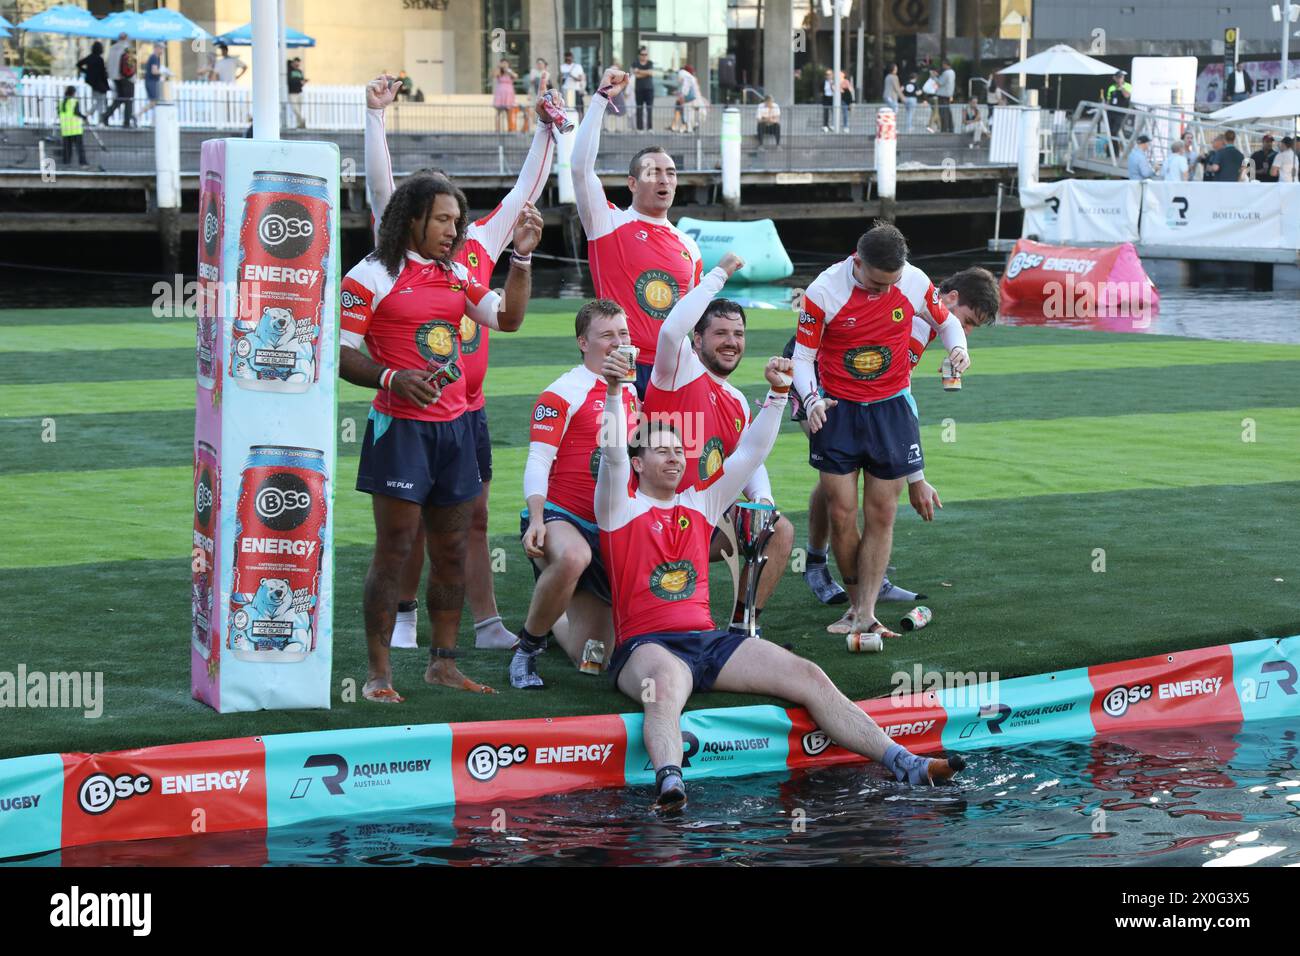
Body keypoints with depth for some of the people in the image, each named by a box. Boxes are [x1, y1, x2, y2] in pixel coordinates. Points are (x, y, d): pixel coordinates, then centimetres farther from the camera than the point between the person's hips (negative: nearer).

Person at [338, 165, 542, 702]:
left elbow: (507, 318, 15)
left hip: (454, 426, 7)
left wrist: (522, 258, 6)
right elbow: (341, 354, -7)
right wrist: (392, 379, -22)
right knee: (394, 550, -7)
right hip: (401, 427, -6)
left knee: (451, 551, 9)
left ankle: (443, 663, 19)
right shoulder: (371, 276, -5)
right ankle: (378, 674, -1)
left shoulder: (455, 275, 15)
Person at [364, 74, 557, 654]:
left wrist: (546, 131, 9)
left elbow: (526, 192, 13)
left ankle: (487, 624, 8)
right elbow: (380, 186, -13)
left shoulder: (480, 245, 8)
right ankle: (402, 613, 18)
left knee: (472, 518, 7)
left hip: (469, 407, 5)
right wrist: (375, 114, -19)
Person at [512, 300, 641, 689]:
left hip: (609, 529, 7)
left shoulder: (630, 391, 13)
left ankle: (554, 620, 42)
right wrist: (536, 520, -26)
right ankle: (527, 648, -21)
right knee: (573, 556, -45)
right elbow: (537, 462, -13)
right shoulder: (561, 393, -9)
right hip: (560, 515, -6)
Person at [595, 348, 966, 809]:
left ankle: (903, 764, -22)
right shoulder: (622, 510, 5)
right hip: (645, 645, -5)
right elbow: (613, 453, -12)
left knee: (807, 676, -14)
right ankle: (669, 784, -69)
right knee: (666, 684, -43)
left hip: (709, 640, 6)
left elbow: (752, 453, 16)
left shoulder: (700, 504, 20)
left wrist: (777, 394, 4)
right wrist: (614, 391, -28)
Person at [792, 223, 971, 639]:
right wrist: (811, 400, -23)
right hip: (837, 409, -1)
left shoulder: (915, 282, -9)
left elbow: (946, 320, 11)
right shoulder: (824, 291, -15)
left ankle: (866, 614, 2)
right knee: (841, 514, -4)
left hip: (891, 407, 1)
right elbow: (803, 355, -6)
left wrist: (958, 348, -10)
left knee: (881, 514, -1)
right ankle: (855, 603, 14)